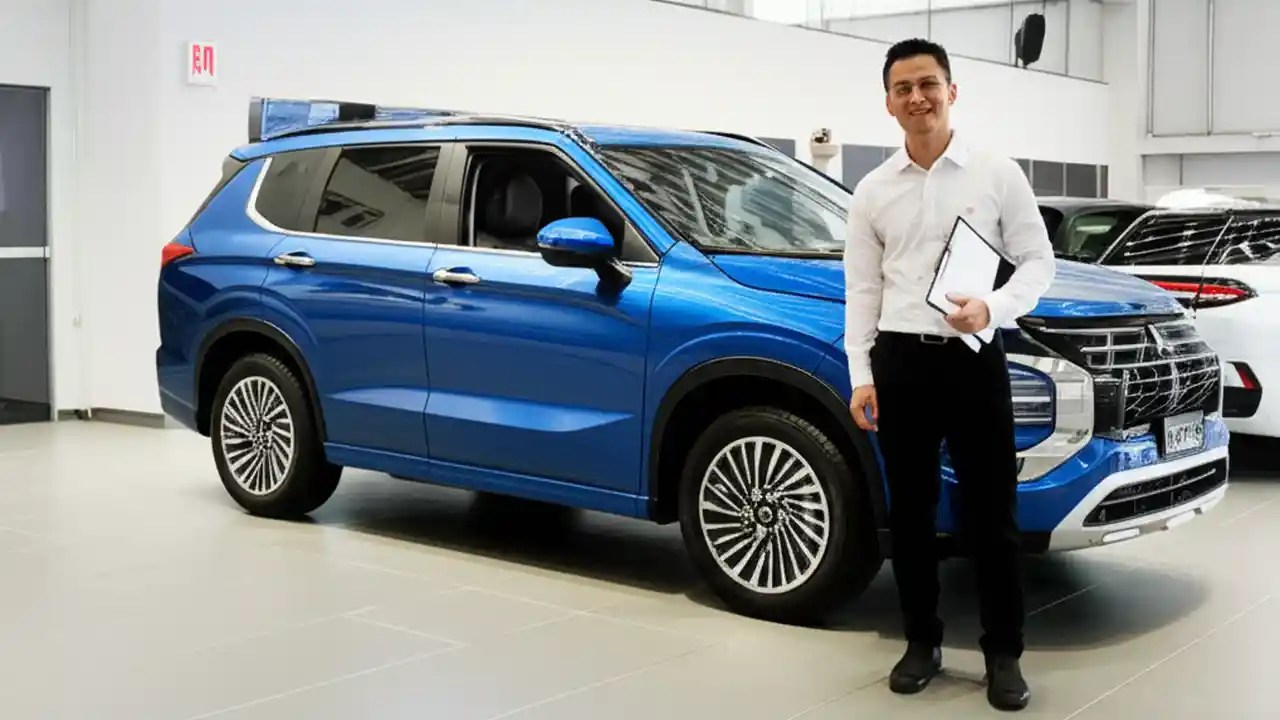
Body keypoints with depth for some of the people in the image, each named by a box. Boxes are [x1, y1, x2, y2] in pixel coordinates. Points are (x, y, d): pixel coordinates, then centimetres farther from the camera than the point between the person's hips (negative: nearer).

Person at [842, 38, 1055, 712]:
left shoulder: (998, 174, 2)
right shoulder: (872, 191, 8)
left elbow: (1037, 260, 3)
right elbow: (861, 290, 8)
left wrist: (992, 306, -16)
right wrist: (860, 376, 1)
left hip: (974, 358, -2)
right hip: (899, 361, 2)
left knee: (990, 512, 2)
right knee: (909, 511, 9)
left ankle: (1003, 653, 15)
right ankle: (922, 642, 23)